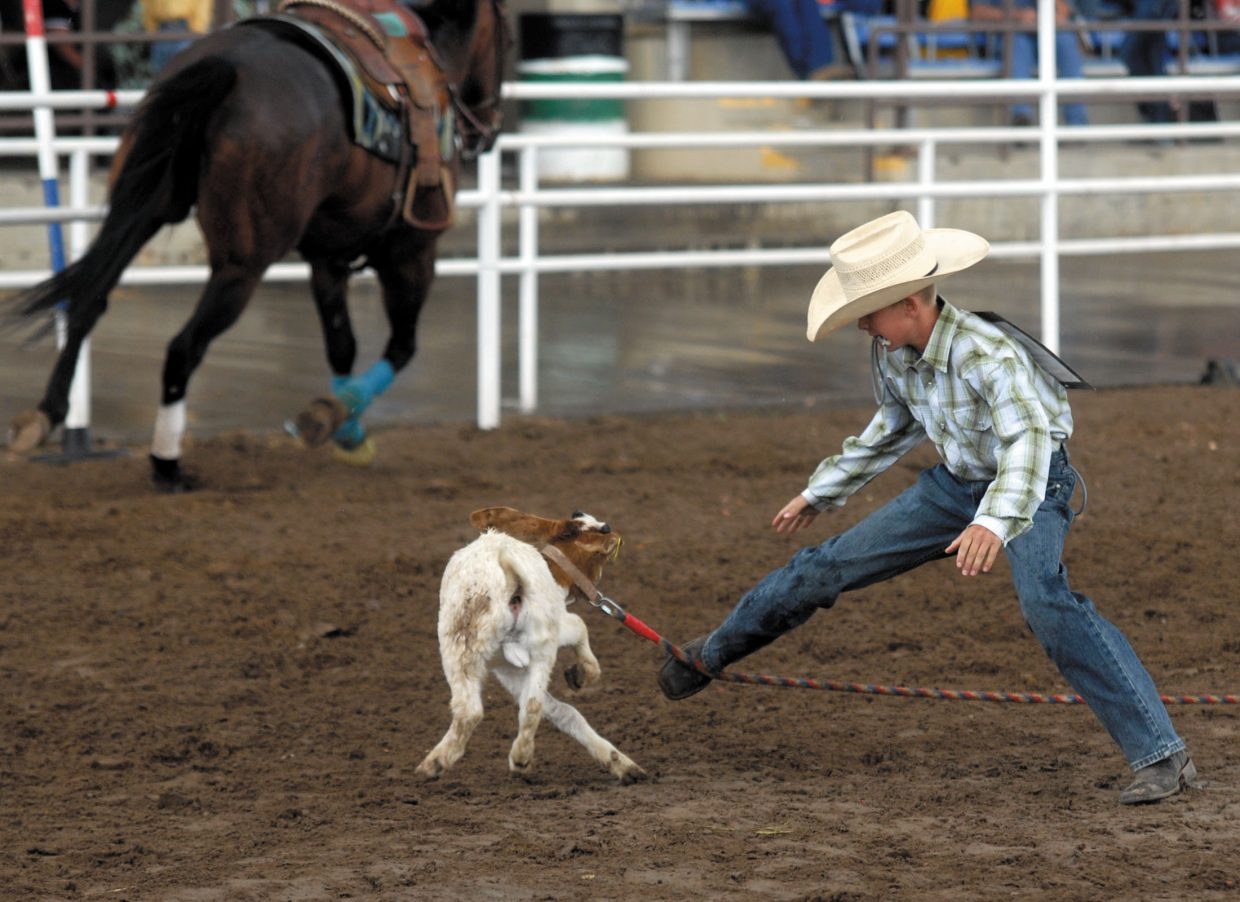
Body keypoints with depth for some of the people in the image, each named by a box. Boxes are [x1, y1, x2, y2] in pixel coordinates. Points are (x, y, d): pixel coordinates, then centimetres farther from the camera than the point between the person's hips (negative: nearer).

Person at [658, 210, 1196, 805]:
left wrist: (994, 522, -69)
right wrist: (822, 492, 18)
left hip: (1033, 485, -7)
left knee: (1045, 600, -33)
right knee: (831, 565, 8)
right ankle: (709, 655, 30)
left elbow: (1029, 438, -51)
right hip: (956, 483, 7)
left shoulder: (988, 355, -35)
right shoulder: (891, 353, -11)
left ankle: (1162, 757, -32)